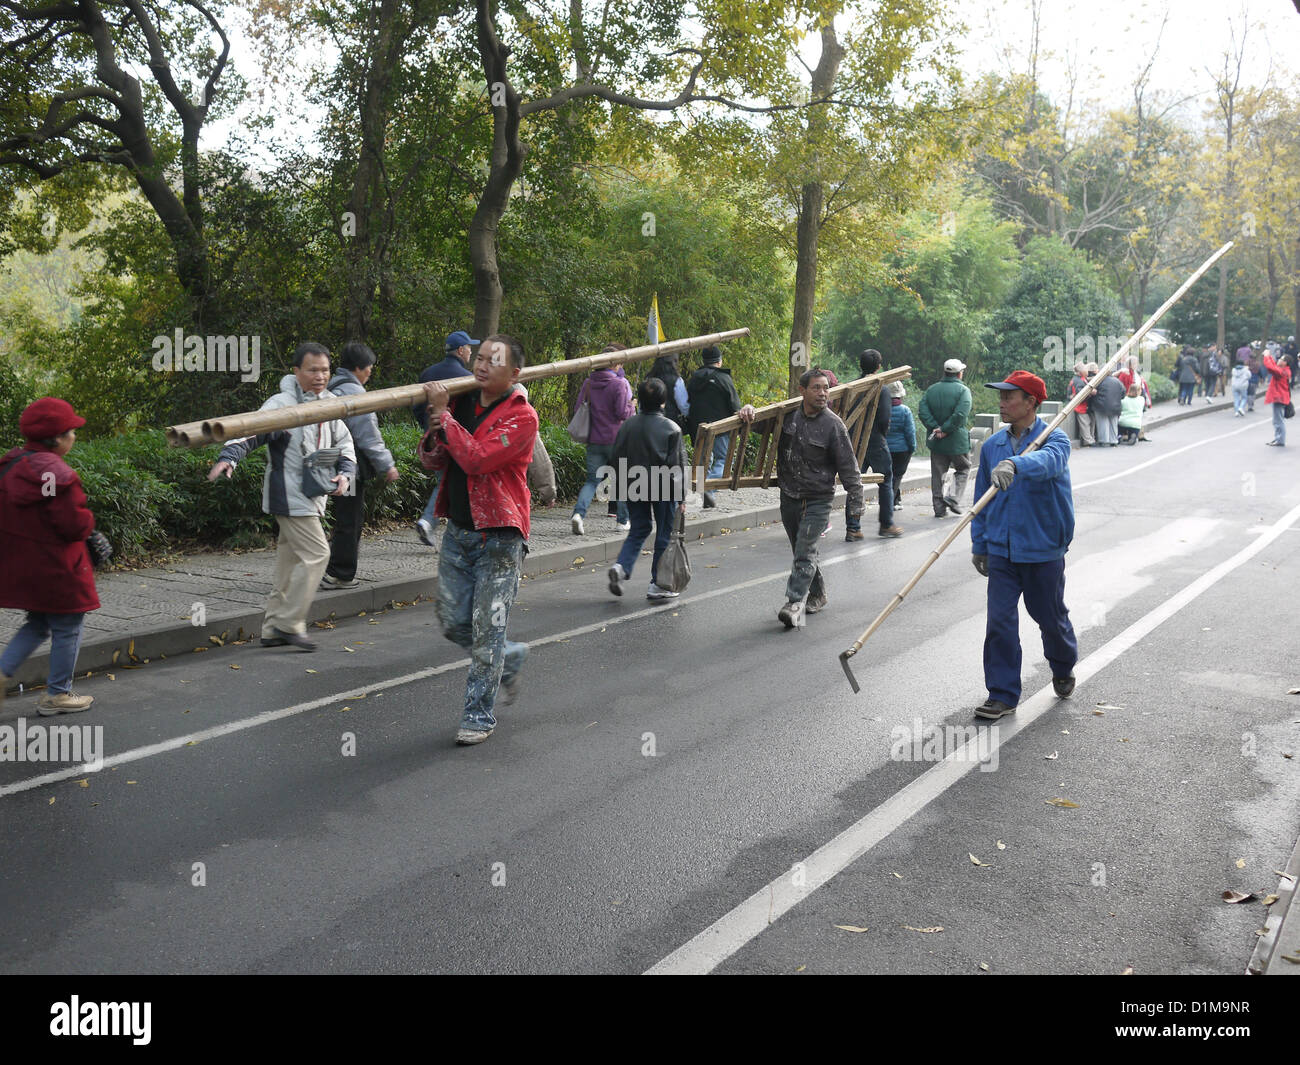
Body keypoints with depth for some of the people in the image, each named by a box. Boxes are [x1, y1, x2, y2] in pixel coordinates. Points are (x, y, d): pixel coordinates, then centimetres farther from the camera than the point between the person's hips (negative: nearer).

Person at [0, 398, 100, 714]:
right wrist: (89, 521, -2)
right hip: (55, 569, -8)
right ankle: (57, 696, 17)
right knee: (67, 629, 8)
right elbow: (76, 524, -23)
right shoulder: (56, 474, -23)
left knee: (37, 625, 25)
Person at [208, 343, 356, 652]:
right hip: (289, 495, -9)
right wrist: (228, 457, -42)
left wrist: (344, 474, 0)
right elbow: (249, 432, -24)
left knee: (291, 558, 13)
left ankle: (273, 630, 21)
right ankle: (289, 623, -3)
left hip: (312, 495, 9)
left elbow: (344, 444, 18)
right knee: (316, 553, -13)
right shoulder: (282, 404, -14)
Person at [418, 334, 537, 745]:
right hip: (458, 531, 6)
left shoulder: (521, 416, -11)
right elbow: (432, 462, 10)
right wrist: (435, 429, -10)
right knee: (453, 623, 9)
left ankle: (479, 715, 11)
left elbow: (477, 458, -24)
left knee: (487, 627, -2)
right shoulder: (461, 404, 9)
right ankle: (510, 658, 36)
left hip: (499, 537, -6)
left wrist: (444, 414, -19)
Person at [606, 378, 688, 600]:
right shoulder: (671, 428, -10)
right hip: (663, 490, -4)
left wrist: (622, 488, 15)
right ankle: (658, 584, 11)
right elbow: (676, 465, -10)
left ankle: (621, 566, -7)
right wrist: (681, 498, -4)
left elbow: (615, 459, 5)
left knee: (638, 530, 17)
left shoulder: (627, 425, 2)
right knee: (665, 535, 7)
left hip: (633, 488, 4)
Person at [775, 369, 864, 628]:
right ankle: (817, 595, 32)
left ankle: (795, 602, -16)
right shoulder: (788, 416, 2)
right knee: (802, 551, 15)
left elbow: (848, 466, -7)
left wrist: (856, 501, -9)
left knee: (805, 552, -13)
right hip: (789, 497, 5)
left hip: (817, 501, -5)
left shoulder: (833, 424, -9)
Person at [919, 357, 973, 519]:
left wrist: (935, 428, -10)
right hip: (957, 440, -3)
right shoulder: (963, 390, -8)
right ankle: (954, 498, -1)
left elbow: (923, 411, -6)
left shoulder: (931, 389, 5)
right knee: (963, 469, 16)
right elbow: (961, 414, -22)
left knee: (937, 473, 10)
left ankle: (939, 508, 9)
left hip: (936, 441, 3)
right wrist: (945, 429, -17)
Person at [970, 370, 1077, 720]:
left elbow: (1048, 460, -35)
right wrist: (979, 545, 14)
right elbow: (981, 498, 13)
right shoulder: (992, 446, 6)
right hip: (1001, 551, 3)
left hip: (1043, 550, -3)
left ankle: (1063, 669, 42)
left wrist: (1015, 465, -56)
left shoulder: (1054, 439, -9)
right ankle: (1002, 695, 7)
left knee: (1051, 618, 13)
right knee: (999, 622, -2)